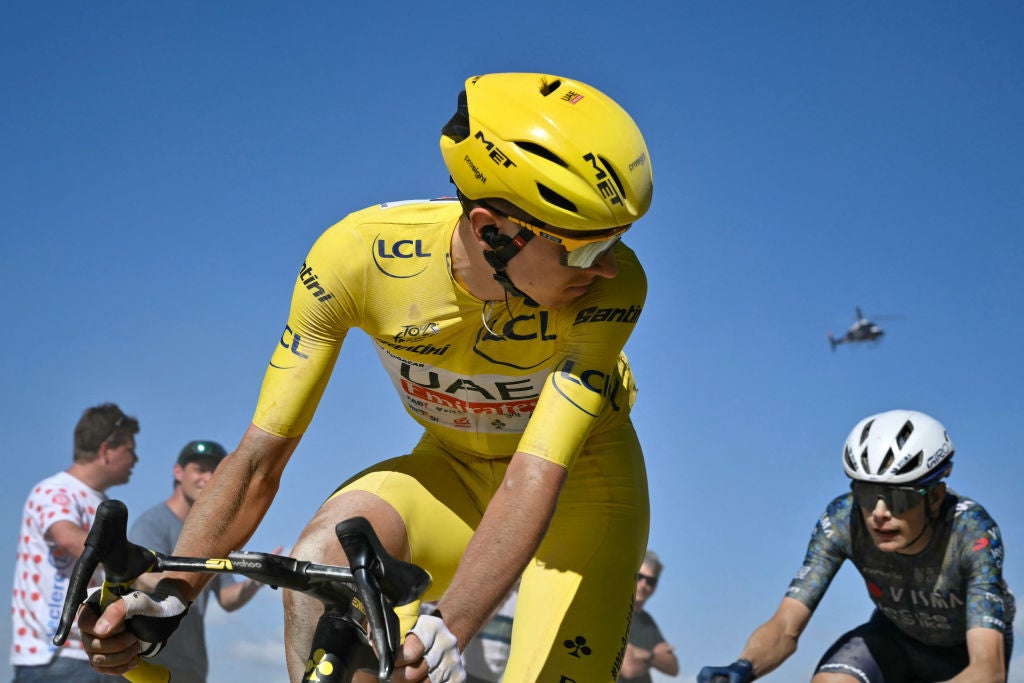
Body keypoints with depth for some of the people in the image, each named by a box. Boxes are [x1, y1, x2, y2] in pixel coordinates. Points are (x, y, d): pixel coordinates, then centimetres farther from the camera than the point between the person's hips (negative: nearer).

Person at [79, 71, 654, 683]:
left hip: (579, 477, 0)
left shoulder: (611, 285, -32)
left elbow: (536, 477, -40)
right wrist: (165, 595, -35)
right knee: (323, 556, -31)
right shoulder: (360, 254, -28)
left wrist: (448, 628, -55)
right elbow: (260, 457, -23)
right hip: (451, 469, 1)